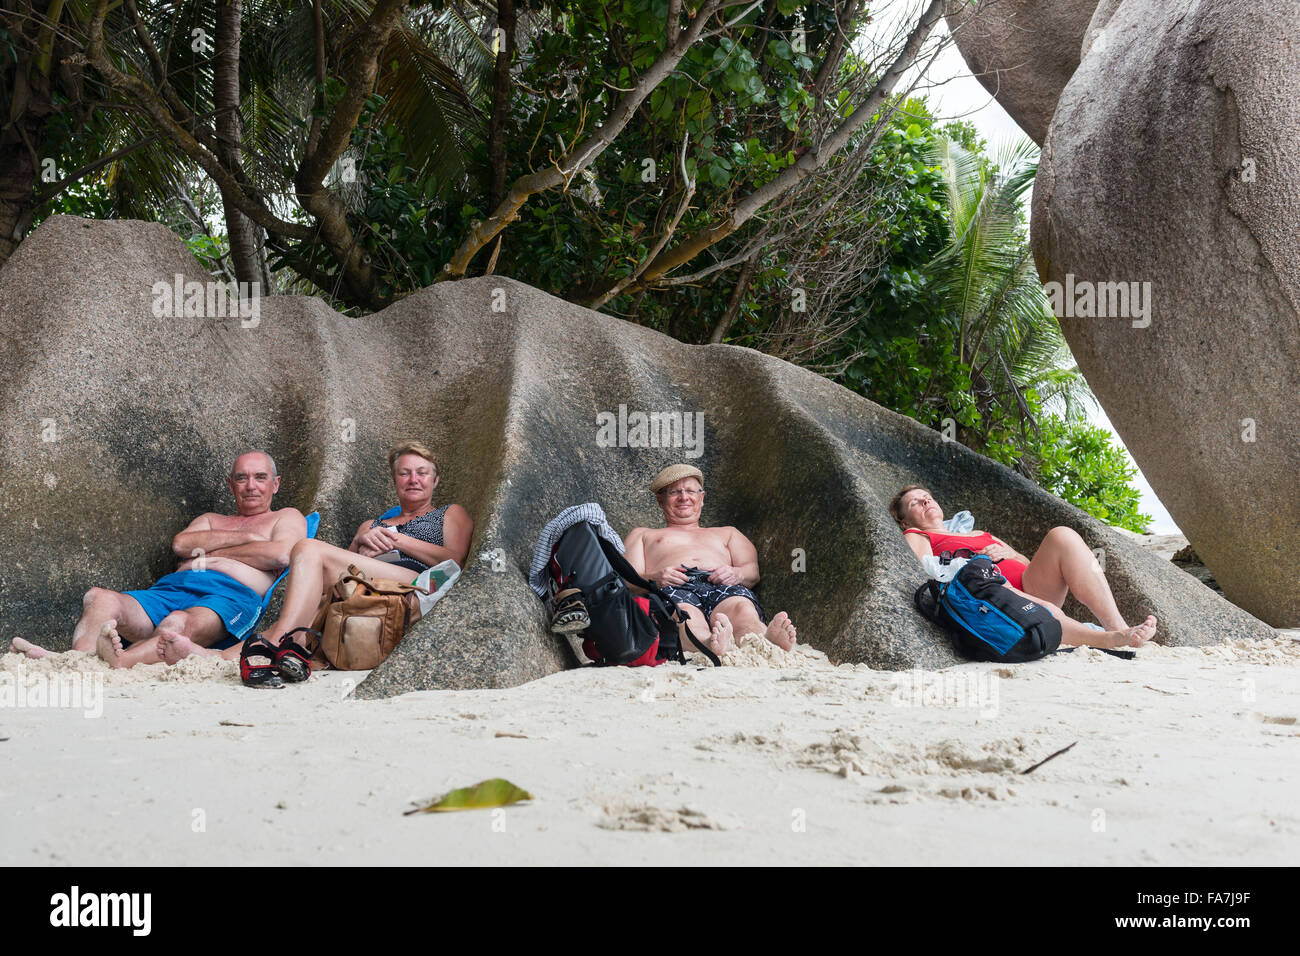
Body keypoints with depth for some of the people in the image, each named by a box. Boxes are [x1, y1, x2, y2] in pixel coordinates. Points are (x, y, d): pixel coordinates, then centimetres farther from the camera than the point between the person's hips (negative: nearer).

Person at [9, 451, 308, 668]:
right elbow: (181, 544, 13)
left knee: (178, 623, -41)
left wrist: (210, 553, 9)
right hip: (172, 590, 5)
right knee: (101, 598, -26)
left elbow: (280, 555, 1)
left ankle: (119, 662, -66)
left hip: (230, 595, -5)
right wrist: (244, 537, 6)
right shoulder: (210, 519, 38)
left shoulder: (286, 517, 26)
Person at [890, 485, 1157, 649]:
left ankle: (1117, 626, -35)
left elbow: (1027, 564, 31)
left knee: (1062, 536, -20)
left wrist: (1009, 554, 10)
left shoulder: (982, 536, 40)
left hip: (1029, 587, 6)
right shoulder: (916, 538, 23)